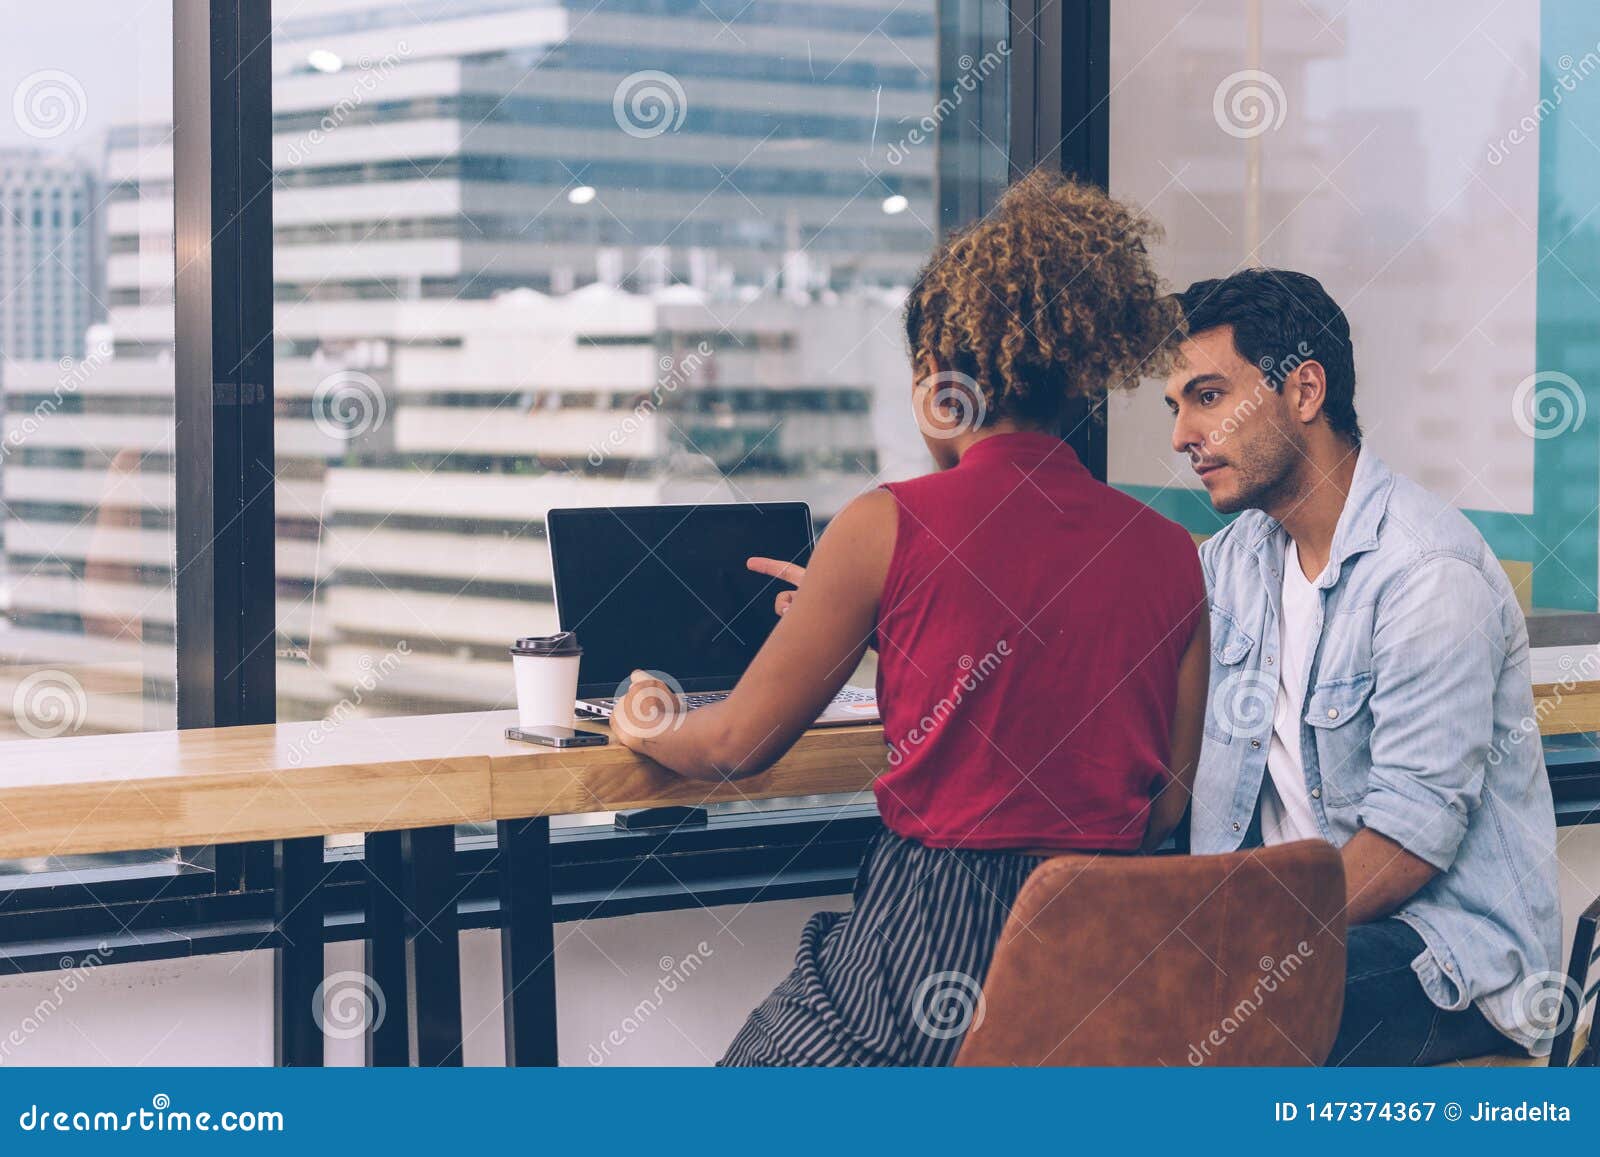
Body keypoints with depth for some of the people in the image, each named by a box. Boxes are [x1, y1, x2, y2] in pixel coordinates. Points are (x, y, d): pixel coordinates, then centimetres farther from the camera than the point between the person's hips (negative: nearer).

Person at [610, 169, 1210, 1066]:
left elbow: (737, 746, 2)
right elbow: (1164, 809, 10)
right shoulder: (1172, 555, 3)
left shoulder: (891, 528, -7)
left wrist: (643, 722, 25)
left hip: (930, 948, -4)